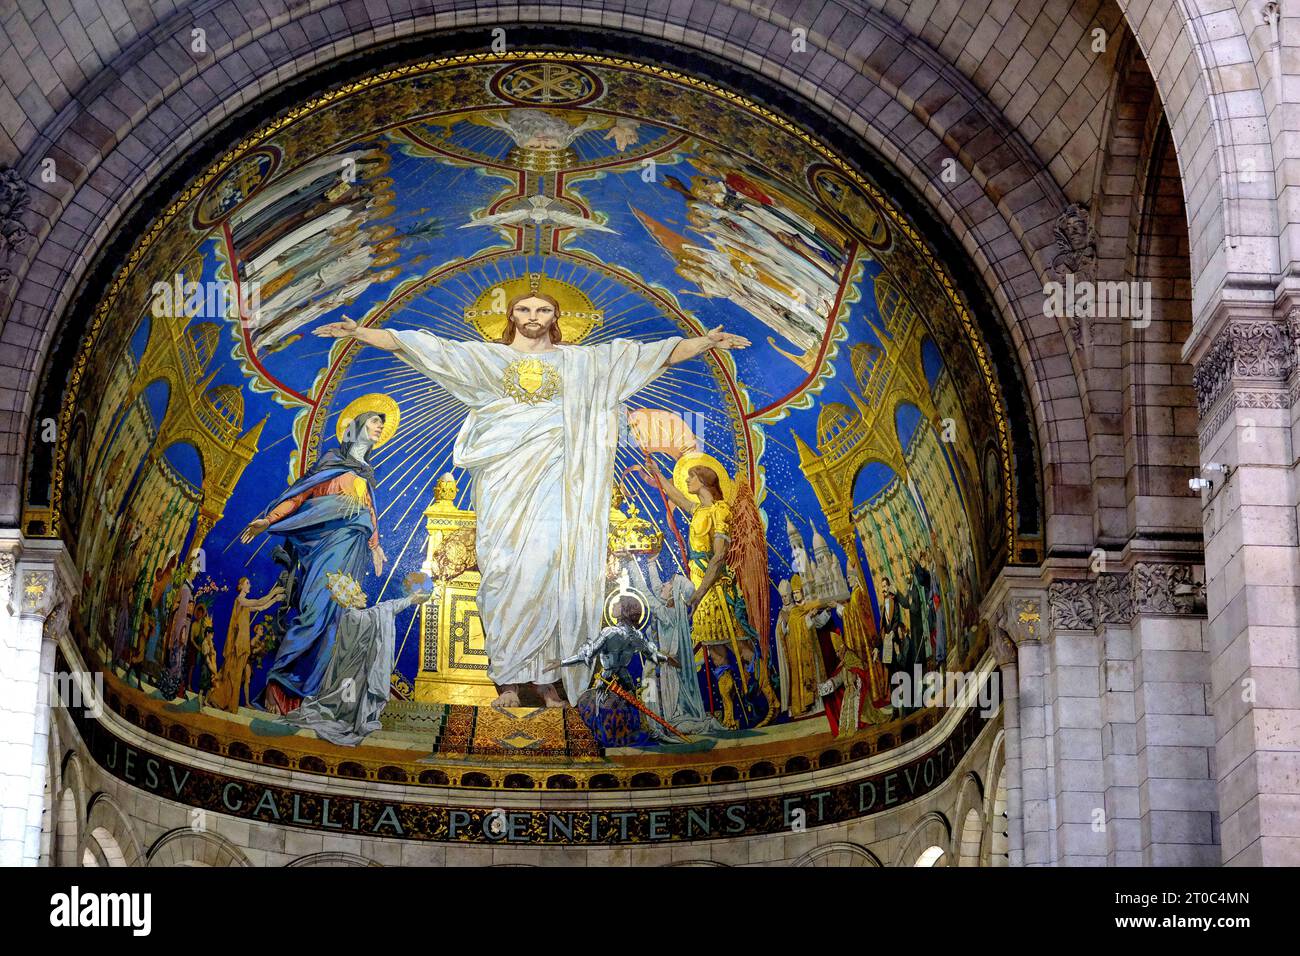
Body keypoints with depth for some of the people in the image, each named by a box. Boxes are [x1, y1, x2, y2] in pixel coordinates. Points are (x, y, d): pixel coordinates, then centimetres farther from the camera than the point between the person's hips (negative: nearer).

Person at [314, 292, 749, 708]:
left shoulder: (579, 361, 15)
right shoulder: (486, 357, 14)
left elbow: (654, 354, 12)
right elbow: (423, 348, 9)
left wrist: (704, 342, 4)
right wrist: (360, 333, 1)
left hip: (551, 478, 0)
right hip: (503, 479, 0)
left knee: (549, 570, -10)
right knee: (504, 571, -6)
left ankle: (545, 673, -3)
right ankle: (506, 676, -3)